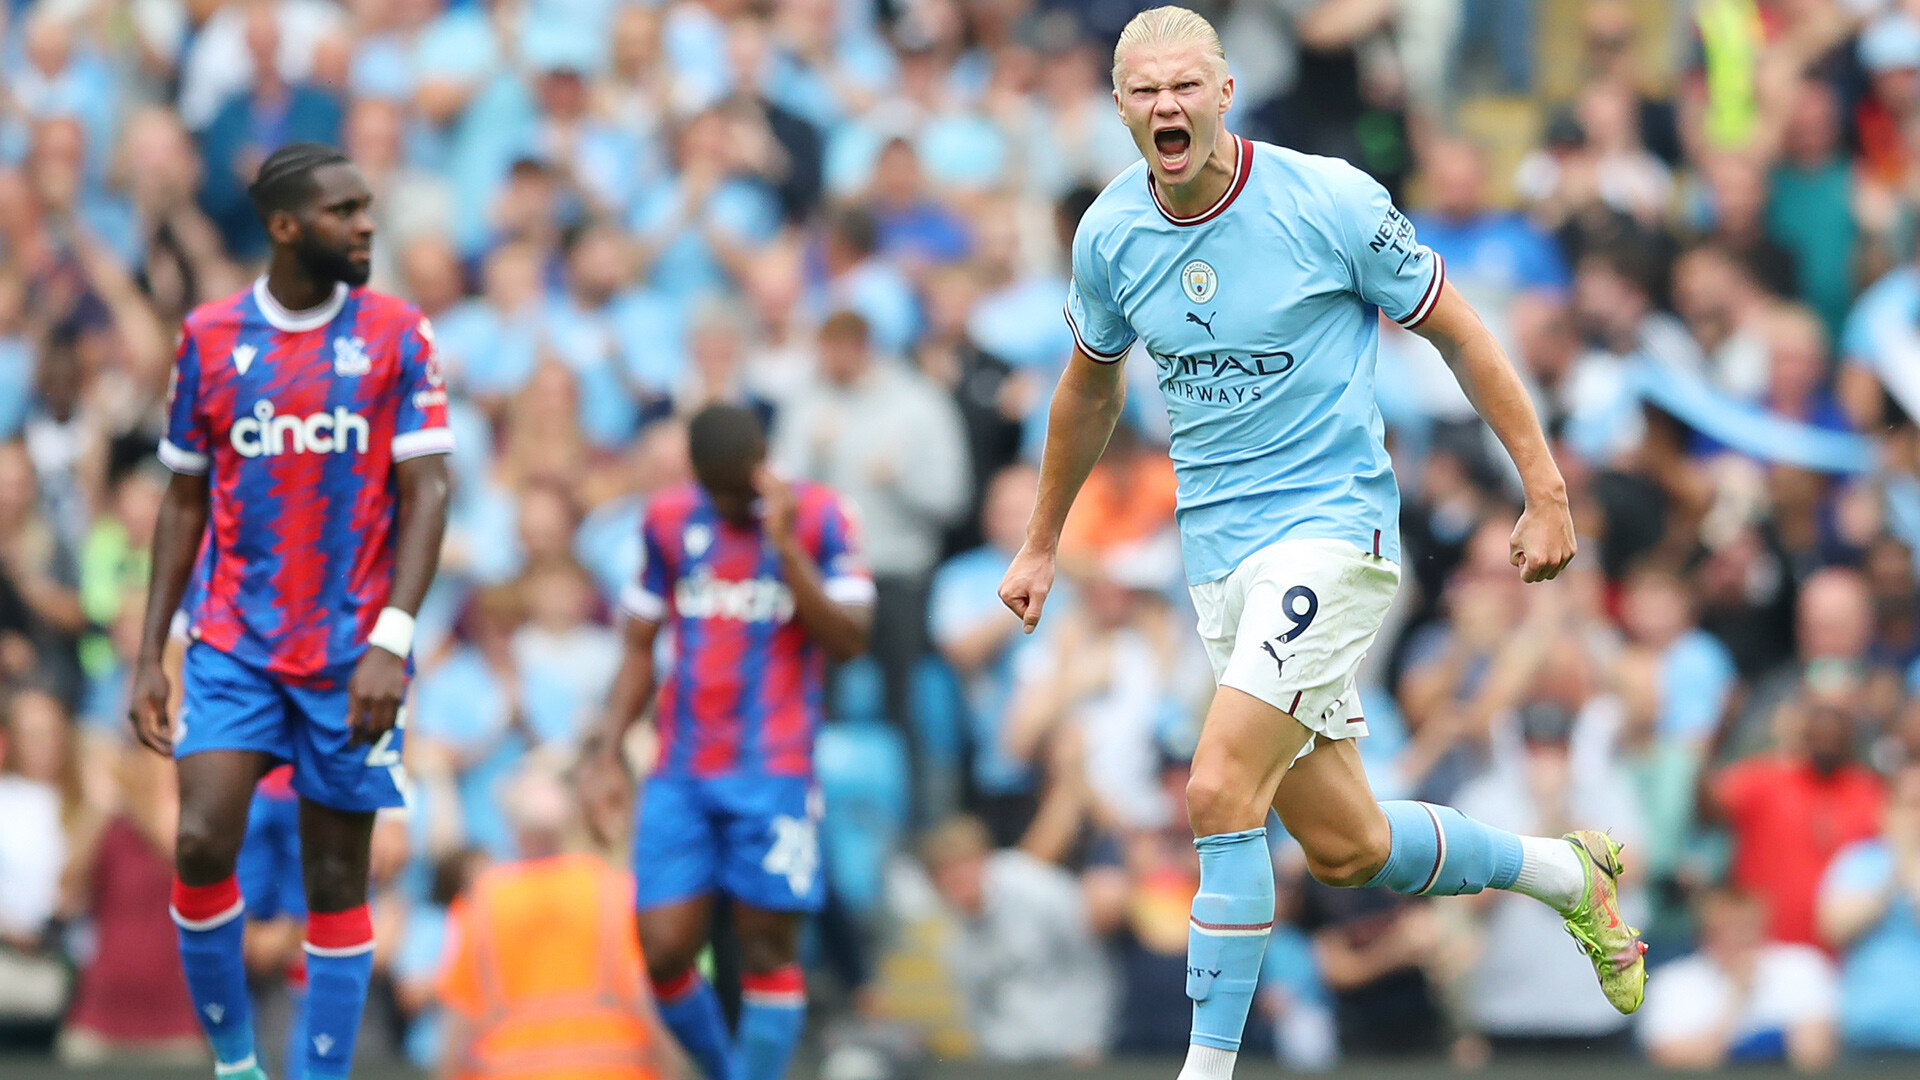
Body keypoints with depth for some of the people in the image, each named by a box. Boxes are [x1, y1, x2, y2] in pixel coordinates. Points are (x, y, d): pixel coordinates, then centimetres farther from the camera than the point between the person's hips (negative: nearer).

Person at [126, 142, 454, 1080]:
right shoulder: (211, 336, 3)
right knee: (201, 843, -15)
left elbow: (425, 491, -5)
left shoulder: (395, 335, -1)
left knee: (336, 878, 2)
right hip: (234, 643, 1)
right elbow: (184, 501, 10)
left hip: (351, 651, -1)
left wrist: (392, 642, -17)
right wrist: (148, 655, 5)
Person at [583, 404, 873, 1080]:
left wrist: (786, 548, -17)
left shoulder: (818, 518, -1)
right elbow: (640, 649, 17)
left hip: (773, 774, -3)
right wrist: (607, 752, 8)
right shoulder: (669, 520, 10)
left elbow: (849, 640, -10)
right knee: (664, 952, -4)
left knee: (767, 946, -6)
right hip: (681, 774, 3)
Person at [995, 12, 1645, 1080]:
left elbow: (1460, 333, -4)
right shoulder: (1111, 234, 0)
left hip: (1333, 523, -5)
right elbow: (1092, 386, 19)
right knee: (1346, 848, 8)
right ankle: (1568, 872, 33)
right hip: (1218, 545, 6)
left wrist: (1547, 490, -5)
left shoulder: (1329, 201, -14)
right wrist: (1043, 543, 25)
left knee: (1221, 791, -21)